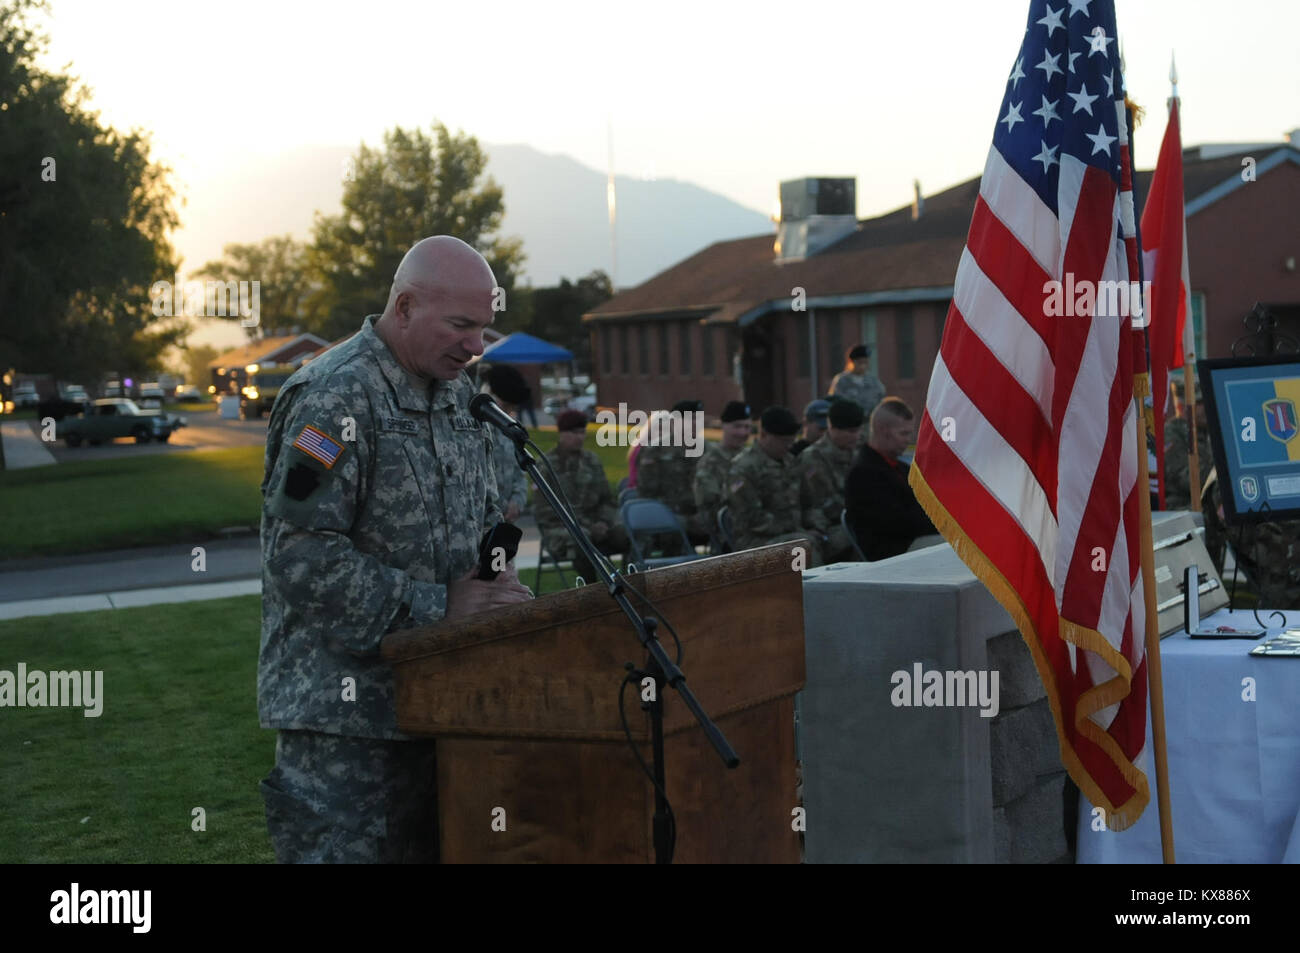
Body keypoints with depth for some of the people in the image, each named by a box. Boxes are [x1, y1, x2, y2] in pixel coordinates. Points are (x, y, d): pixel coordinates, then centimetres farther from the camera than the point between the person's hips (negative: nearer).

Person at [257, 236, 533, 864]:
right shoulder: (336, 398, -16)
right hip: (340, 708, -8)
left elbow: (484, 516, 24)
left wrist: (494, 584, 2)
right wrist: (436, 606, -19)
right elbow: (302, 558, -23)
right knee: (343, 848, -4)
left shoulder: (457, 394, 12)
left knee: (423, 846, 14)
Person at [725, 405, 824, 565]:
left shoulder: (790, 461, 16)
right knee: (806, 546, -32)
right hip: (756, 539, -8)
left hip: (793, 532, 8)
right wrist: (790, 528, -14)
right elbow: (751, 518, -14)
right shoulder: (743, 469, -10)